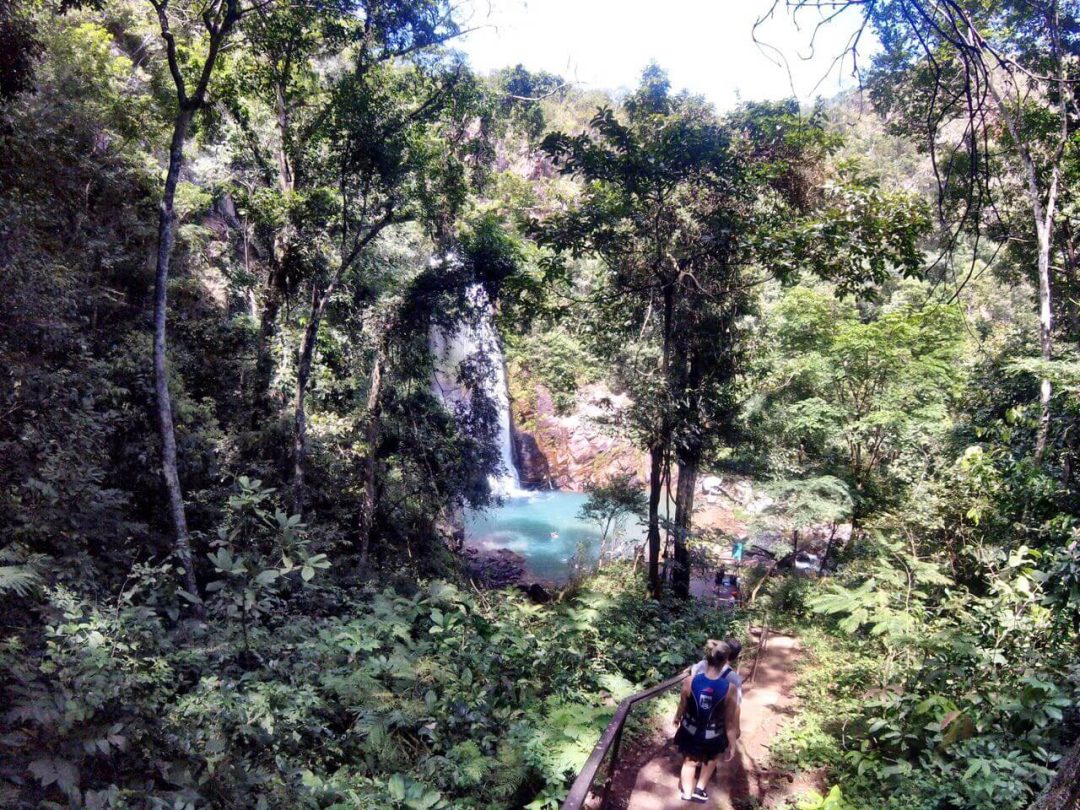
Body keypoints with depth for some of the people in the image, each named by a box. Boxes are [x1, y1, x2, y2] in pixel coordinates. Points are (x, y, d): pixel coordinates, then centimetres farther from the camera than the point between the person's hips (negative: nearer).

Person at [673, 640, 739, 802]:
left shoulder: (690, 681, -23)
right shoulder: (729, 689, -27)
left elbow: (682, 706, -4)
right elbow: (730, 721, -16)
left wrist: (677, 718, 18)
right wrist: (732, 745, 0)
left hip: (690, 731, 1)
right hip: (712, 736, -1)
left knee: (689, 761, 29)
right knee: (712, 758, 33)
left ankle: (686, 792, 45)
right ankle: (700, 789, 39)